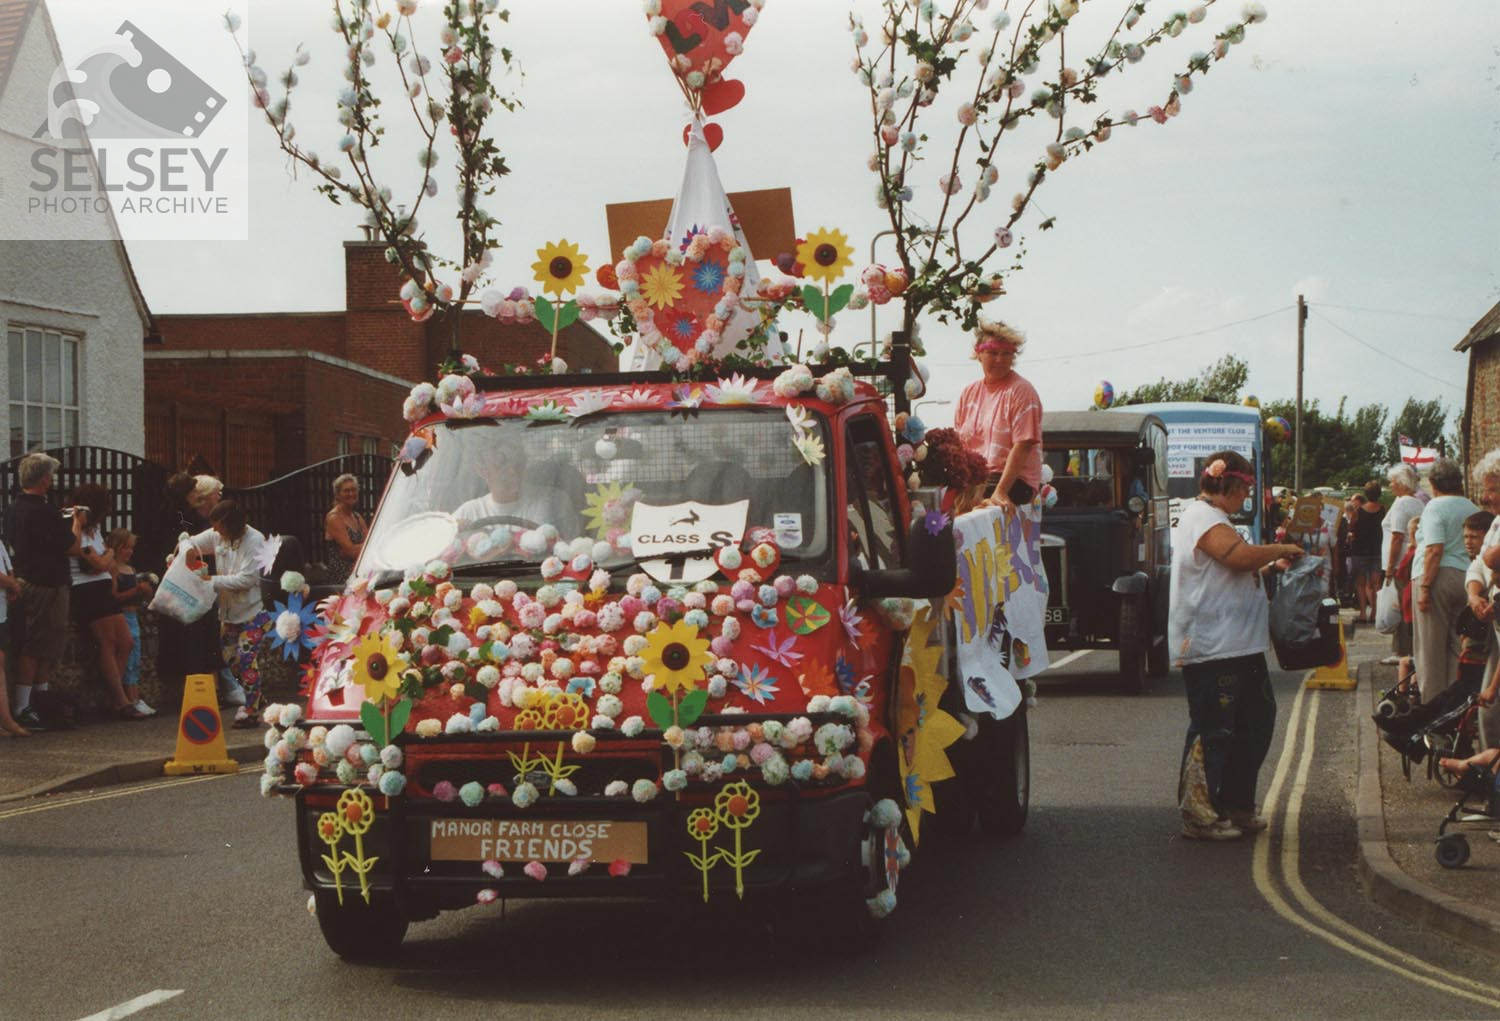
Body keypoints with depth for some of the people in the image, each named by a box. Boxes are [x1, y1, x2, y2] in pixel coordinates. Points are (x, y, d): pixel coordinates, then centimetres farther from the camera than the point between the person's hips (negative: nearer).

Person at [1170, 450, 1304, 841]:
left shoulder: (1210, 517, 22)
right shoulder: (1203, 518, -13)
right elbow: (1242, 556, -26)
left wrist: (1270, 566, 17)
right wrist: (1281, 549, -11)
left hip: (1236, 646, 11)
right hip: (1212, 648, -11)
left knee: (1255, 722, 15)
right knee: (1213, 730, -7)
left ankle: (1235, 806, 23)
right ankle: (1198, 817, -1)